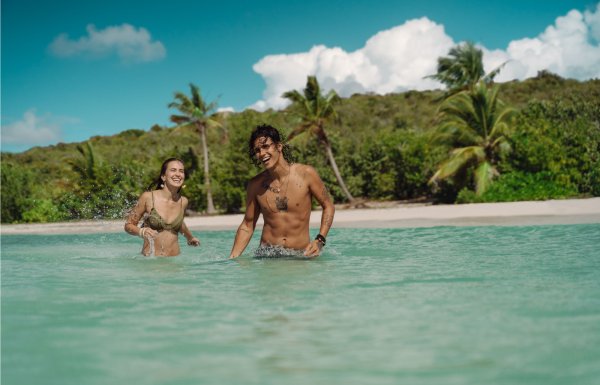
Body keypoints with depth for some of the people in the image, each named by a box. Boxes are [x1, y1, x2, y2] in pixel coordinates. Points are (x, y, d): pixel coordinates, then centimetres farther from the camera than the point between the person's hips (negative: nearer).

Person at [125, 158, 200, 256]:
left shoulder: (183, 201, 3)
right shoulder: (148, 197, -7)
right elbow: (128, 225, 1)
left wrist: (190, 238, 40)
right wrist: (142, 232, -18)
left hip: (174, 259, 3)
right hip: (149, 259, -3)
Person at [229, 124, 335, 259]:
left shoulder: (306, 174, -6)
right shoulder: (255, 185, 1)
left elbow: (328, 206, 5)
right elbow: (247, 226, 10)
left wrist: (320, 240, -9)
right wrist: (232, 259, -1)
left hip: (300, 255, -1)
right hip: (266, 254, 1)